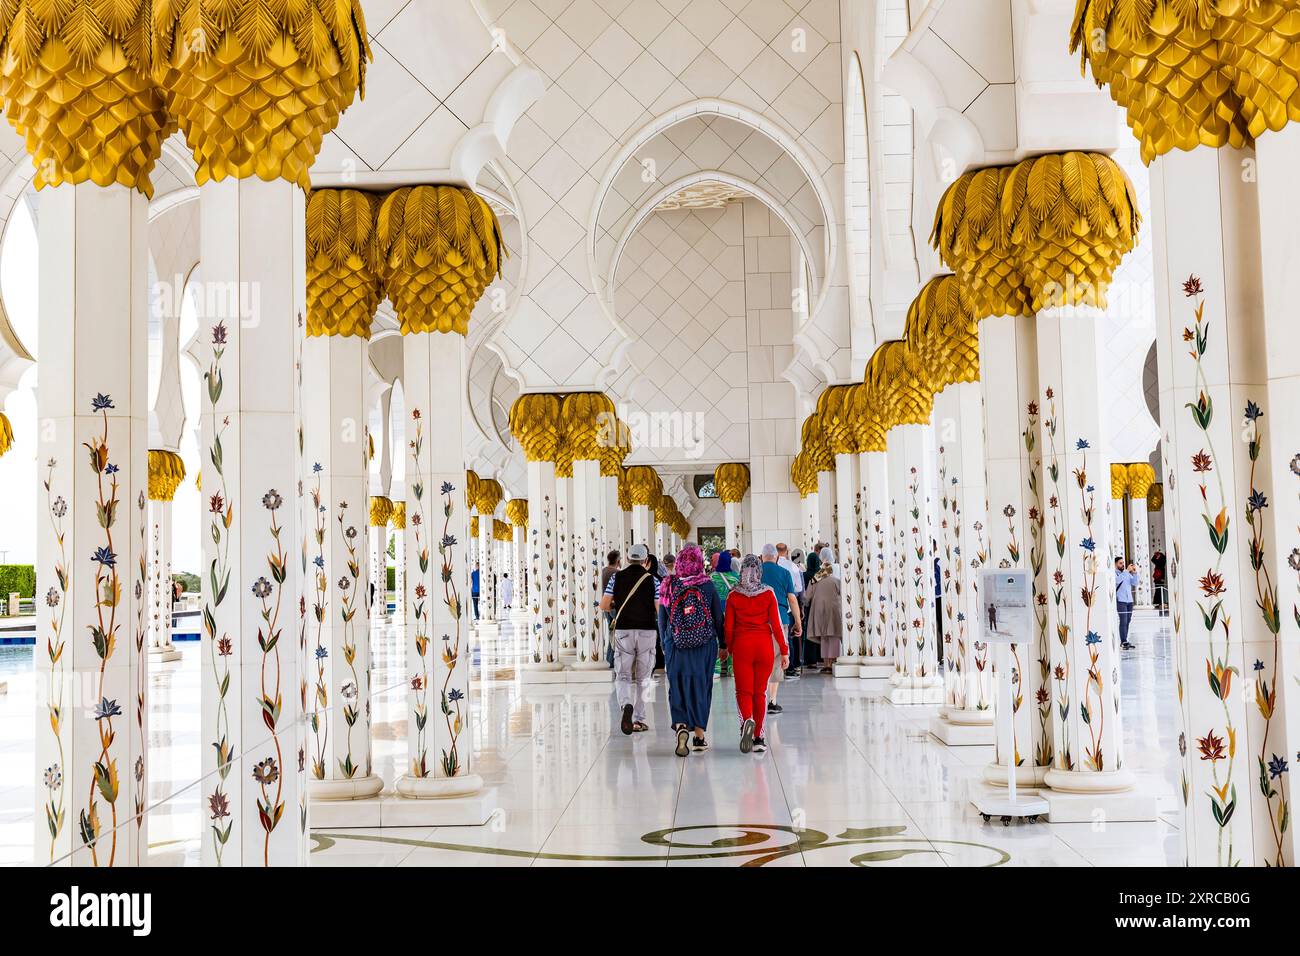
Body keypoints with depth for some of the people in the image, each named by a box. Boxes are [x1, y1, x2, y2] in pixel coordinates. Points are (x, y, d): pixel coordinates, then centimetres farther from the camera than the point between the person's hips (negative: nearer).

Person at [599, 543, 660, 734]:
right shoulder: (652, 580, -2)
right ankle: (638, 719, 14)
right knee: (643, 678, 12)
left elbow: (603, 605, -1)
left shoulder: (617, 577, 2)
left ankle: (627, 705, -23)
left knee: (623, 675, 5)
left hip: (623, 631, 0)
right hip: (647, 631, 0)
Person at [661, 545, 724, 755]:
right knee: (701, 686, 10)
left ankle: (681, 726, -16)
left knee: (678, 686, 7)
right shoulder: (708, 586, -6)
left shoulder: (669, 586, -4)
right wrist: (723, 645, 10)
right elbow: (718, 617, -1)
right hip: (705, 645, 0)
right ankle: (699, 736, 14)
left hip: (676, 645, 0)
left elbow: (663, 618, 3)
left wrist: (664, 645, 13)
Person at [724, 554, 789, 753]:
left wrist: (729, 648, 15)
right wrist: (784, 651, 3)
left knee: (743, 691, 5)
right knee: (760, 692, 11)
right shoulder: (768, 594, -2)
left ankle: (747, 721, -25)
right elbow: (776, 624, -2)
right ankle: (758, 738, 12)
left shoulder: (733, 596, -2)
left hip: (742, 645, -1)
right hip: (764, 645, 1)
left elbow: (728, 627, 1)